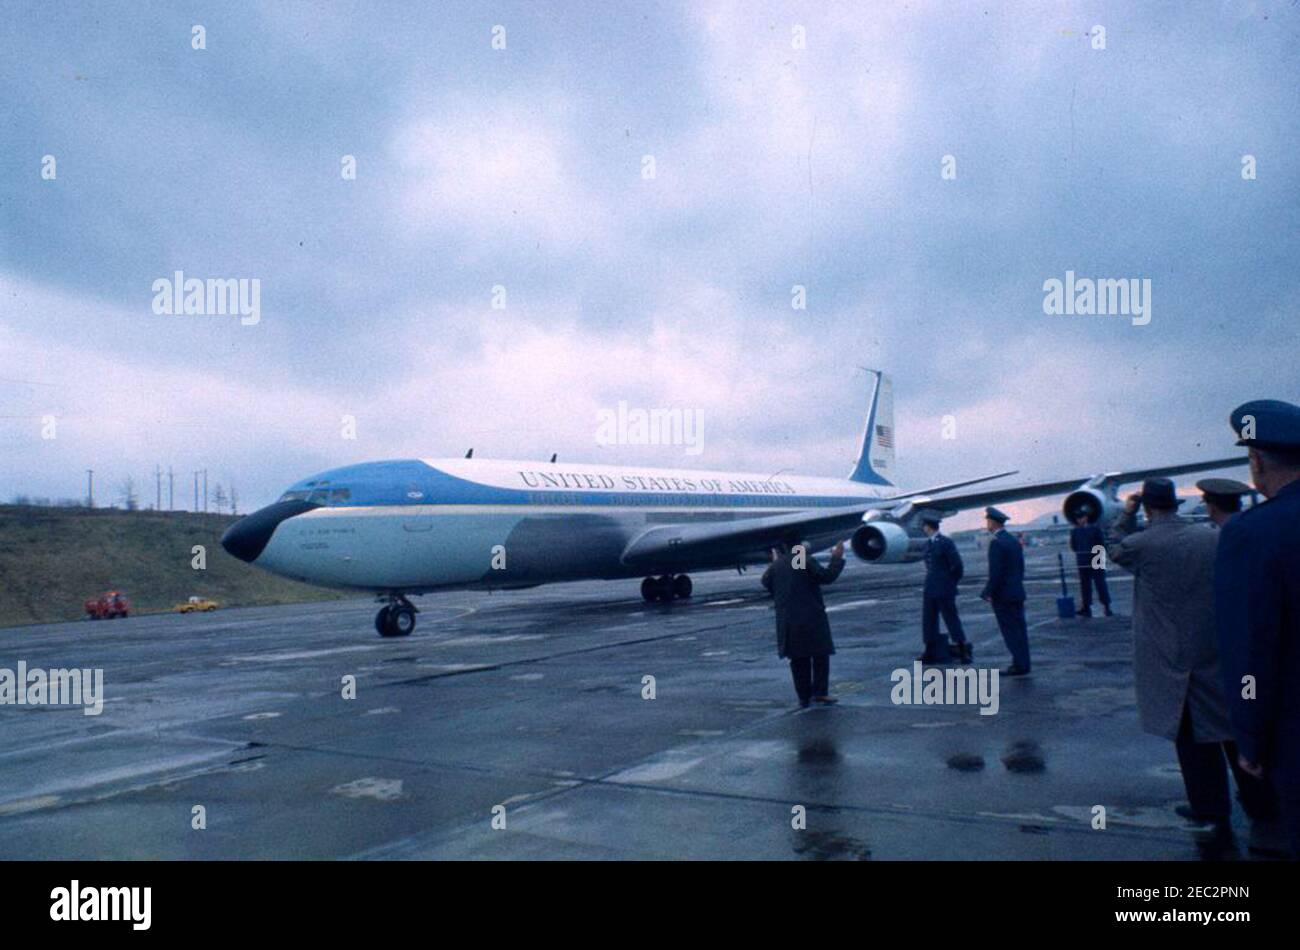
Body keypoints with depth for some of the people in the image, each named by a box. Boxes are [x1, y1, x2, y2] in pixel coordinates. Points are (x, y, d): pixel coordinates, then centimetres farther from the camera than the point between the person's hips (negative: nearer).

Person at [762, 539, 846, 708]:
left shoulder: (775, 566, 6)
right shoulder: (807, 561, -10)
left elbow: (766, 582, 21)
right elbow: (826, 576, -14)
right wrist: (837, 558, -5)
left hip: (788, 622, 5)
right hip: (812, 618, -5)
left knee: (798, 659, 11)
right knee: (820, 654, 6)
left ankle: (803, 697, 12)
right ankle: (820, 692, -2)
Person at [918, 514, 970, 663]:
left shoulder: (946, 542, -12)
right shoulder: (929, 543, 11)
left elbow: (957, 566, -12)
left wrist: (951, 583, -3)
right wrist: (929, 584, 11)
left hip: (944, 590, -8)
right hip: (930, 589, 8)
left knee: (951, 619, -1)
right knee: (928, 620, 7)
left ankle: (964, 649, 9)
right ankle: (931, 652, 14)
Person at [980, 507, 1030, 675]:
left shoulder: (996, 543, -17)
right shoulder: (1014, 541, 11)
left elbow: (995, 572, -20)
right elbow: (1021, 567, 16)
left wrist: (988, 593, -14)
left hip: (1003, 595, -9)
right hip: (1017, 592, 9)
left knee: (1010, 631, -4)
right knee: (1019, 628, 11)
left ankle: (1019, 665, -2)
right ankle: (1023, 663, 15)